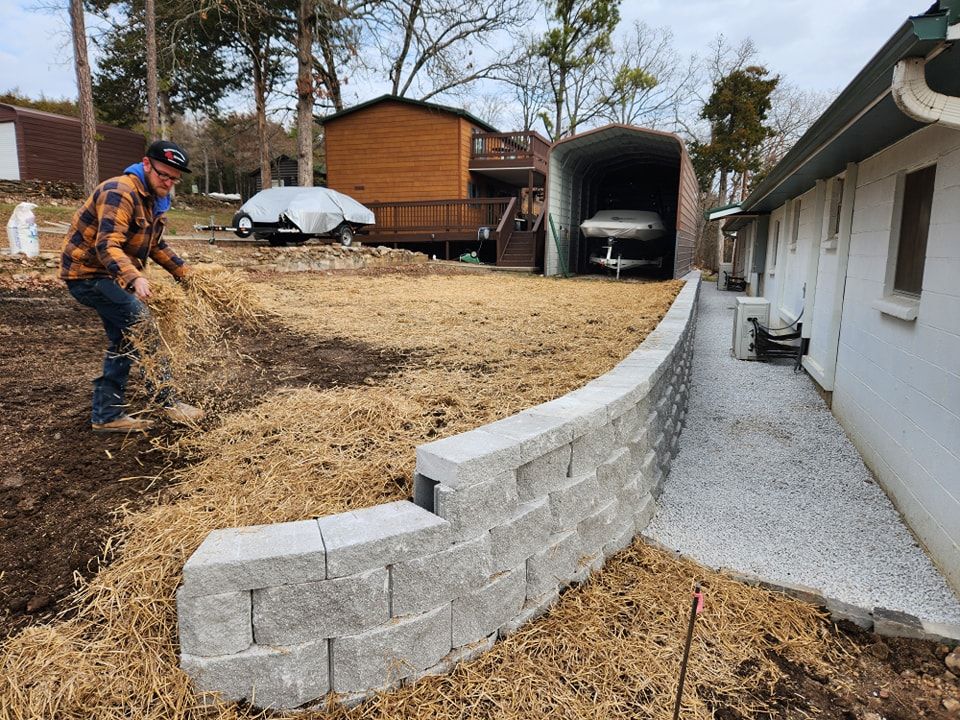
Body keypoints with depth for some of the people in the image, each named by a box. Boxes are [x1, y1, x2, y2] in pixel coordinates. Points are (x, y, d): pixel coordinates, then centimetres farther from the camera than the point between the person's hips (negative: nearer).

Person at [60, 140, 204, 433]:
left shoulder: (154, 198, 9)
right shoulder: (120, 192, -23)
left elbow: (156, 245, 21)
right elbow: (108, 245, -35)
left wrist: (184, 271, 14)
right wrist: (134, 278, -50)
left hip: (109, 274, 10)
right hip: (88, 273, -10)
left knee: (123, 341, 9)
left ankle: (107, 415, 17)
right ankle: (165, 401, -8)